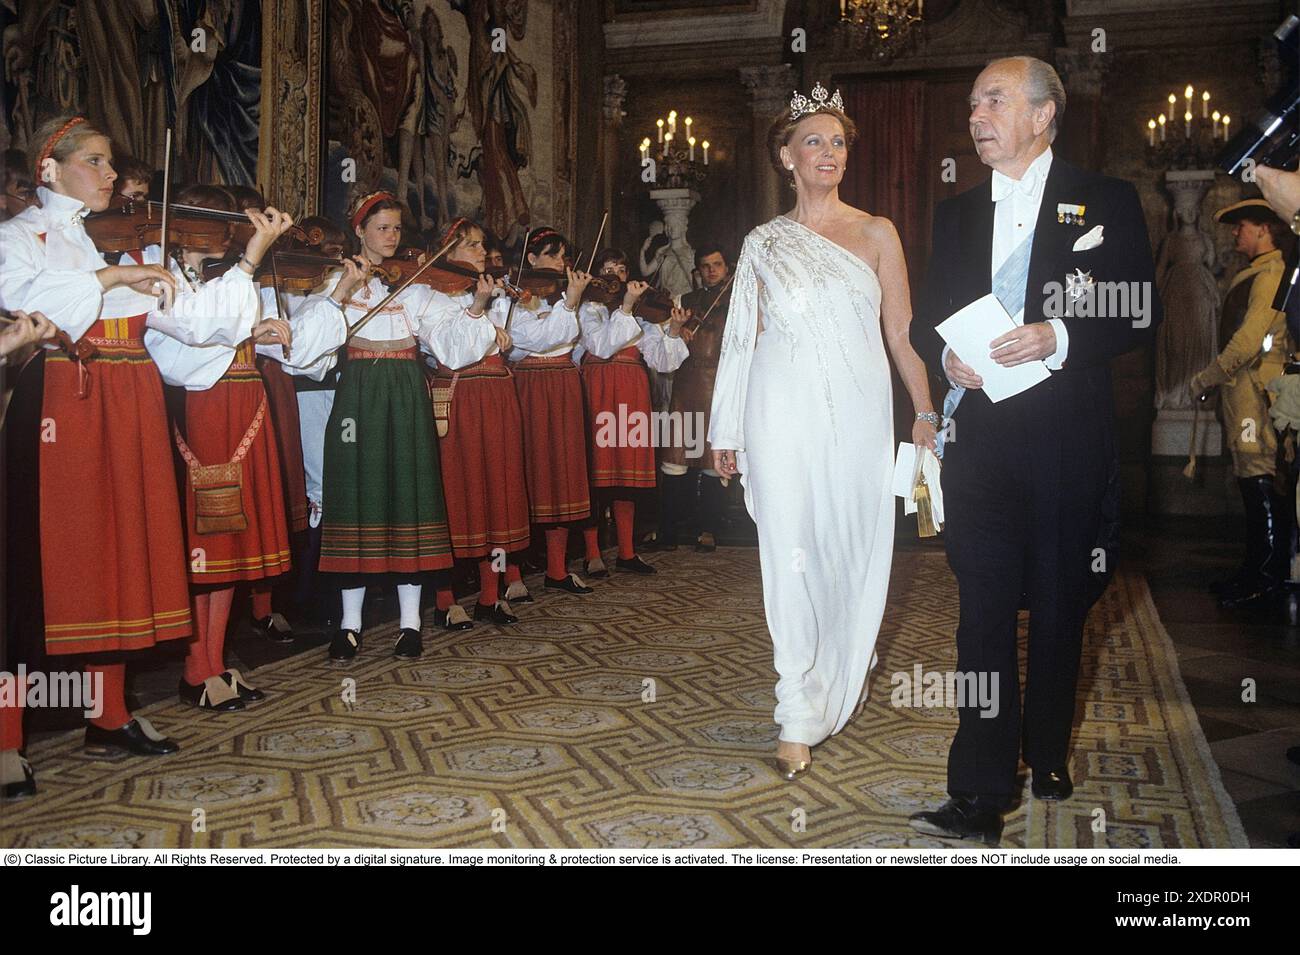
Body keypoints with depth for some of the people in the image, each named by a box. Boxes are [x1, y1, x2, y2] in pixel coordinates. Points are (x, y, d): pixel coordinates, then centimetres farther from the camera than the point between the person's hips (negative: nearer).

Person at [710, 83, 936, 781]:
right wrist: (726, 432, 9)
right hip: (784, 417, -1)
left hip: (858, 415, 1)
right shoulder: (763, 243, 9)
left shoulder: (876, 234, 8)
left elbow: (901, 333, 6)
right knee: (792, 556, -5)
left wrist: (925, 411, -3)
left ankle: (849, 676, 33)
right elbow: (745, 338, 10)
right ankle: (800, 719, 0)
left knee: (856, 551, 7)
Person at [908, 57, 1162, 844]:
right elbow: (927, 319, 18)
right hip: (979, 441, 2)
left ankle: (1049, 758, 29)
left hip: (1068, 443, -2)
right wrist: (945, 356, -4)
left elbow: (1143, 314, -1)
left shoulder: (1106, 203, 3)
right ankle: (981, 796, -1)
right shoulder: (956, 215, 15)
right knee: (984, 613, -3)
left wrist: (1058, 338, -17)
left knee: (1060, 609, 10)